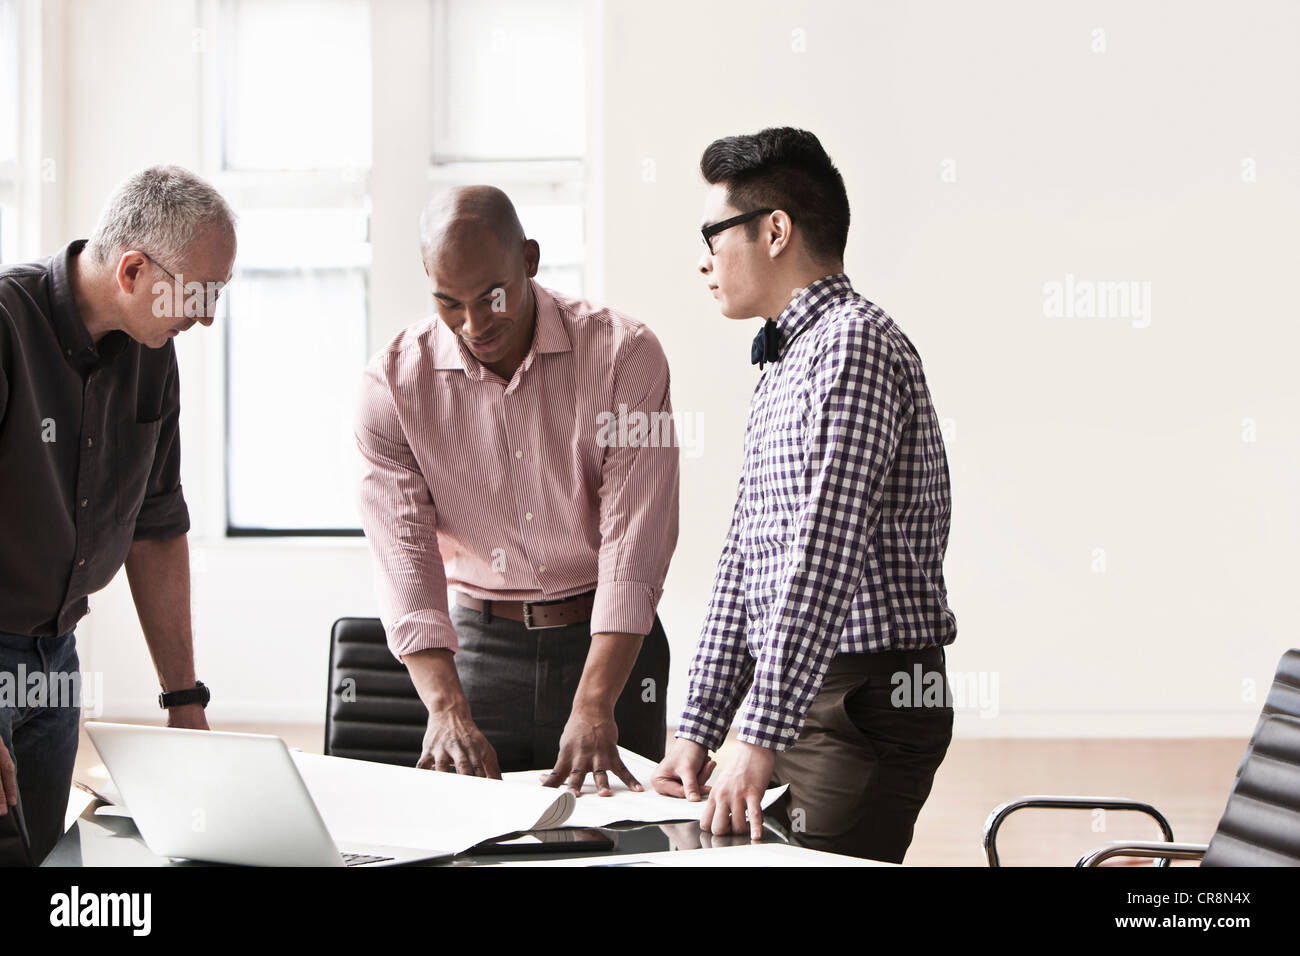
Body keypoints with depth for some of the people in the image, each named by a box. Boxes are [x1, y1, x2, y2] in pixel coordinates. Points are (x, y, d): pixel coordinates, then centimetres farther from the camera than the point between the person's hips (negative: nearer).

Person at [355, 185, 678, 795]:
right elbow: (404, 555, -12)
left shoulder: (624, 354, -12)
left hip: (609, 649, -1)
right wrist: (446, 708, -26)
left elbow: (634, 542, -17)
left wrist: (594, 709, -26)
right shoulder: (393, 383, -7)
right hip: (476, 645, 1)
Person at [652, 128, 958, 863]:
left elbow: (825, 555, -22)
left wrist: (761, 741, -24)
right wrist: (699, 730, 16)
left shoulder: (854, 343, -13)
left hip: (865, 700, -9)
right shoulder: (784, 366, 19)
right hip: (804, 699, 9)